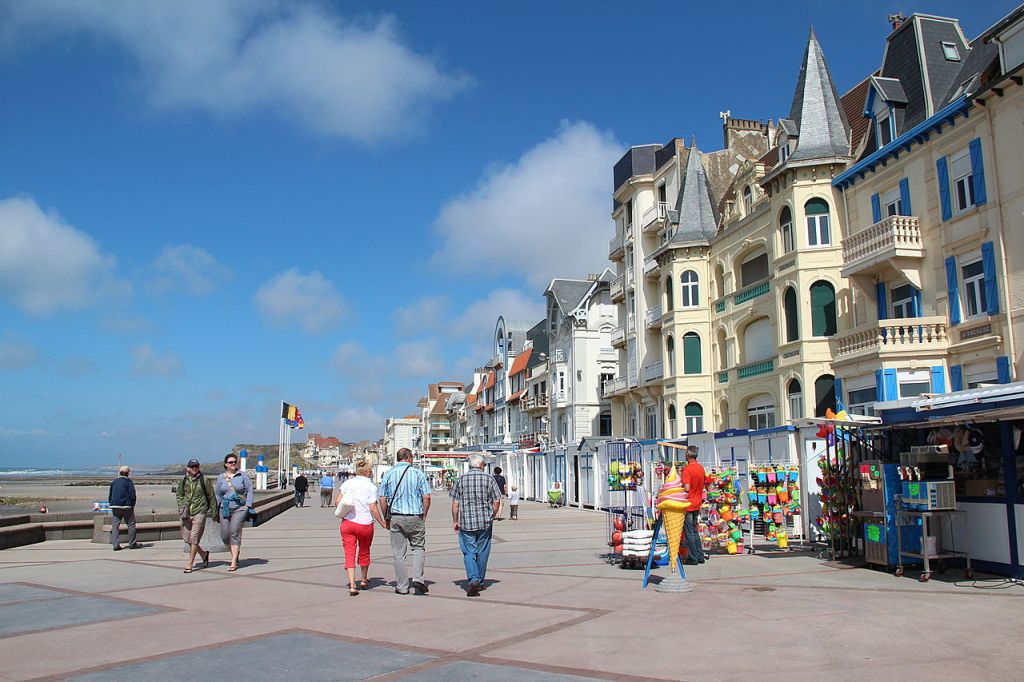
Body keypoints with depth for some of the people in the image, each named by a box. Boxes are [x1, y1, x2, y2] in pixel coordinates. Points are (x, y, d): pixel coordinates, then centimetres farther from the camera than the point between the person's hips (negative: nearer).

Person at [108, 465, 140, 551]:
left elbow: (109, 495, 14)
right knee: (131, 524, 5)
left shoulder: (113, 482, 12)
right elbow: (132, 495, -10)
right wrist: (132, 505, 1)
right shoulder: (129, 482, -6)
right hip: (126, 506, -5)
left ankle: (115, 544, -1)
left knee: (115, 525, 5)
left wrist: (112, 504, 19)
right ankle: (132, 543, 7)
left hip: (115, 506, 5)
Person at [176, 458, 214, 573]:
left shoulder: (204, 480, -2)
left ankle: (190, 564, 2)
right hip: (186, 513, 4)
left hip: (200, 512, -4)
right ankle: (204, 554, 30)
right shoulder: (184, 480, 6)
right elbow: (179, 495, 15)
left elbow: (211, 496, 4)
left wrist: (213, 512, 4)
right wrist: (181, 508, -1)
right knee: (187, 539, 8)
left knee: (194, 539, -7)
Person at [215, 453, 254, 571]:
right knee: (224, 535, 2)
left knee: (235, 532, -12)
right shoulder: (221, 478, 9)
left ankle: (234, 563, -10)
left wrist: (248, 505, -5)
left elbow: (249, 490, 3)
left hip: (240, 508, -3)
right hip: (225, 508, 3)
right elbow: (217, 494, 14)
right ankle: (235, 554, 28)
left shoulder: (242, 476, 3)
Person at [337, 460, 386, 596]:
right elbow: (373, 508, -10)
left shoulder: (347, 483, 3)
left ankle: (352, 586, -8)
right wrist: (383, 523, -1)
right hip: (365, 524, -1)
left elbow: (338, 501, 1)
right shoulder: (371, 486, -5)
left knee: (349, 554, 3)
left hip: (347, 522, 1)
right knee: (364, 552, 19)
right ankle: (364, 581, 36)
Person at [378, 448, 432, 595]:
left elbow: (382, 499, 1)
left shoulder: (388, 474, 3)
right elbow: (426, 497, -4)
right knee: (418, 548, 12)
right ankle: (418, 578, -4)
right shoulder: (418, 473, -1)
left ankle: (402, 586, 10)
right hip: (415, 517, -1)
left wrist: (386, 518, 11)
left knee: (399, 553, 7)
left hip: (396, 517, 1)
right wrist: (424, 516, 8)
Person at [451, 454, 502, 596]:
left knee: (469, 552, 3)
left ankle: (473, 579, -16)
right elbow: (496, 501, -1)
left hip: (466, 522, 0)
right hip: (485, 522, 0)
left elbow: (455, 503, 1)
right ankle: (480, 582, 22)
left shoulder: (461, 479, 1)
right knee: (482, 552, 13)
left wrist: (455, 521, 10)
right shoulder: (489, 479, -1)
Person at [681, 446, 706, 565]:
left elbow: (687, 488, -23)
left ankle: (693, 558, 4)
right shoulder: (701, 468, 7)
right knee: (695, 531, 17)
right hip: (697, 504, 7)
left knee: (689, 532, 1)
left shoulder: (687, 469, -18)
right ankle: (700, 556, 19)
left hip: (688, 505, -7)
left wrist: (681, 485, -4)